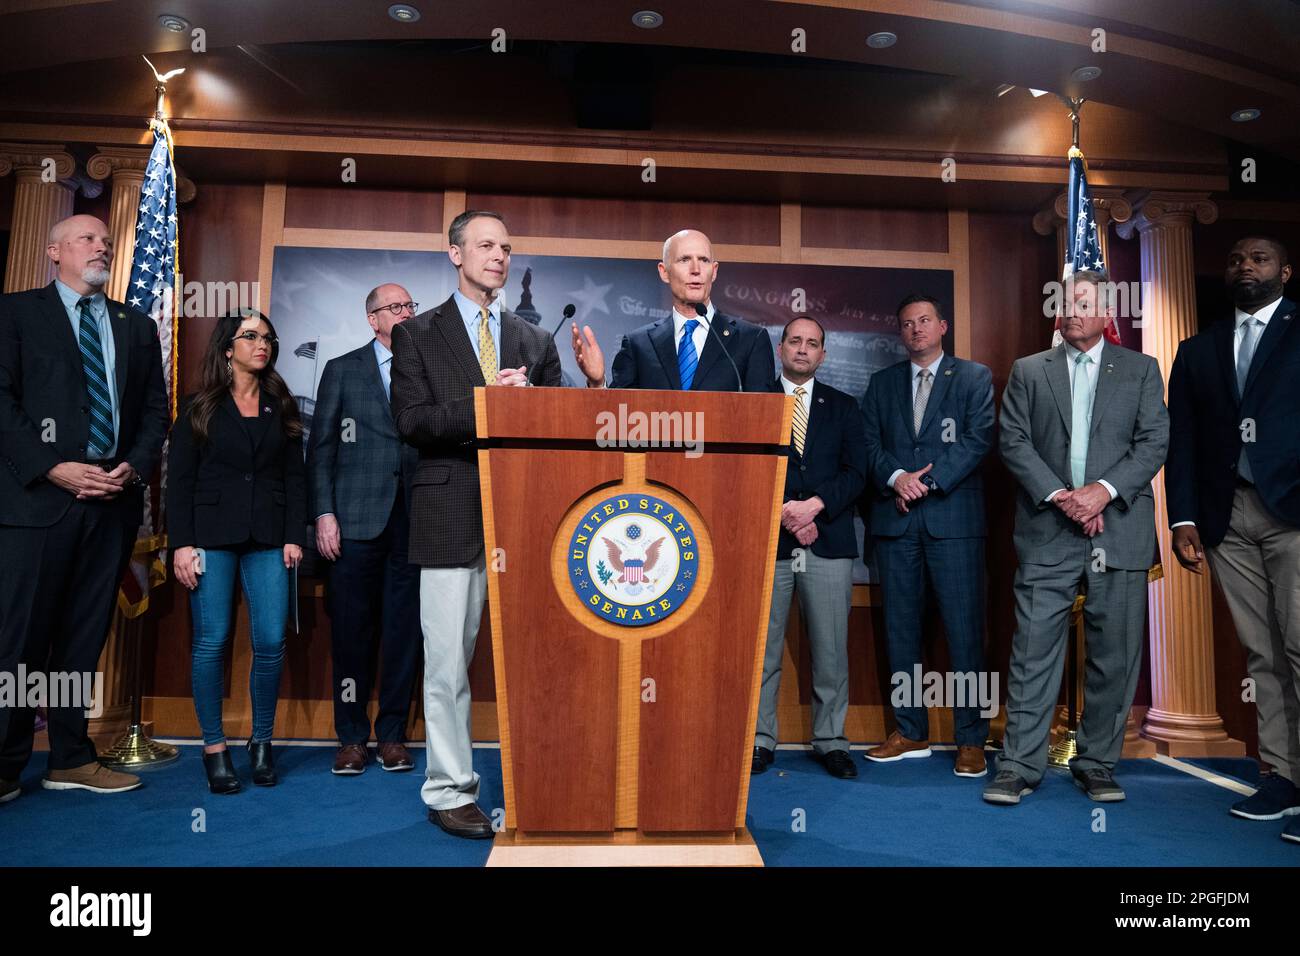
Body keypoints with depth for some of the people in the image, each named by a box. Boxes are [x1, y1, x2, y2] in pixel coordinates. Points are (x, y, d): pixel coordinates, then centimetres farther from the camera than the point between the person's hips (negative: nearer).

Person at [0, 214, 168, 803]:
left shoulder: (137, 326, 18)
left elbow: (156, 409, 13)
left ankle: (71, 759, 18)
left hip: (113, 498, 4)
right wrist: (54, 468, -13)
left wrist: (135, 466, -4)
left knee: (84, 635, 9)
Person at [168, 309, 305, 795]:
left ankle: (261, 743, 13)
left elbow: (294, 477, 10)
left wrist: (294, 536, 0)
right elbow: (179, 479, 3)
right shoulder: (198, 408, 7)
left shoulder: (281, 407, 13)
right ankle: (214, 747, 12)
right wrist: (181, 543, -6)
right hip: (212, 536, -1)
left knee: (271, 643, -3)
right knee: (211, 642, -1)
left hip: (268, 540, 2)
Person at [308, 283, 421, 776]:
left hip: (414, 519, 1)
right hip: (357, 518, -1)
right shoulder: (342, 370, 10)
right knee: (352, 630, 3)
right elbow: (320, 447, 6)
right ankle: (351, 737, 16)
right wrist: (324, 514, -4)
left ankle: (392, 734, 17)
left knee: (405, 629, 4)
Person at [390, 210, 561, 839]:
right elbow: (412, 422, -4)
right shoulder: (417, 334, 8)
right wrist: (484, 403, -15)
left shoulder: (536, 341, 16)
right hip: (453, 513, -2)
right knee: (448, 661, 3)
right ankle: (449, 790, 17)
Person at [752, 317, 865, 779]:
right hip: (768, 541, -1)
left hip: (828, 545, 2)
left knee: (831, 649, 5)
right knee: (762, 648, 4)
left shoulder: (843, 407, 14)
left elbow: (855, 472, 4)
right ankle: (760, 738, 15)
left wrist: (814, 506, -12)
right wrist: (784, 512, -12)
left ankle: (830, 740, 17)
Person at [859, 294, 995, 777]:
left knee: (964, 630, -3)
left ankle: (970, 740, 8)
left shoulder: (974, 377, 9)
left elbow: (979, 438, -4)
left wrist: (929, 480, -13)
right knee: (900, 629, 7)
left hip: (953, 517, -3)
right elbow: (870, 443, 8)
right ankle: (911, 733, 18)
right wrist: (895, 477, -11)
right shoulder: (882, 382, 17)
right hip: (894, 518, 3)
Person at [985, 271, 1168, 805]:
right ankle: (1019, 765, 5)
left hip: (1119, 531, 1)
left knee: (1114, 656, 5)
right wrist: (1058, 496, -11)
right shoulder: (1028, 371, 12)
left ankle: (1097, 765, 19)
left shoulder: (1141, 370, 12)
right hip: (1048, 532, -1)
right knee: (1034, 651, -2)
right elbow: (1013, 442, 2)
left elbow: (1155, 441, 2)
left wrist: (1104, 490, -13)